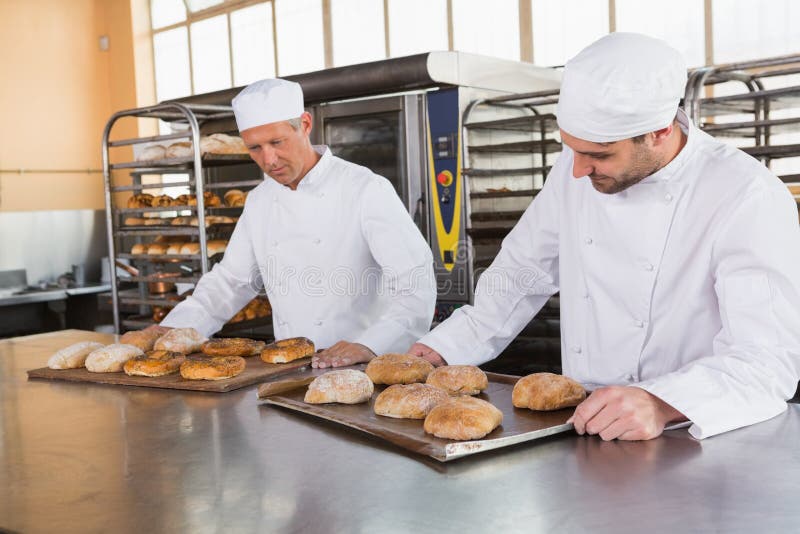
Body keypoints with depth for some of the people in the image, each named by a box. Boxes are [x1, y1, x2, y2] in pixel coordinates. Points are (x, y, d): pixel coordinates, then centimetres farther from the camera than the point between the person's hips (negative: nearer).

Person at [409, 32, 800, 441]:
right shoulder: (576, 167, -1)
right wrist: (443, 348, 1)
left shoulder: (748, 198, -17)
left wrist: (661, 404, -42)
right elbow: (522, 272, 11)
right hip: (579, 429, 4)